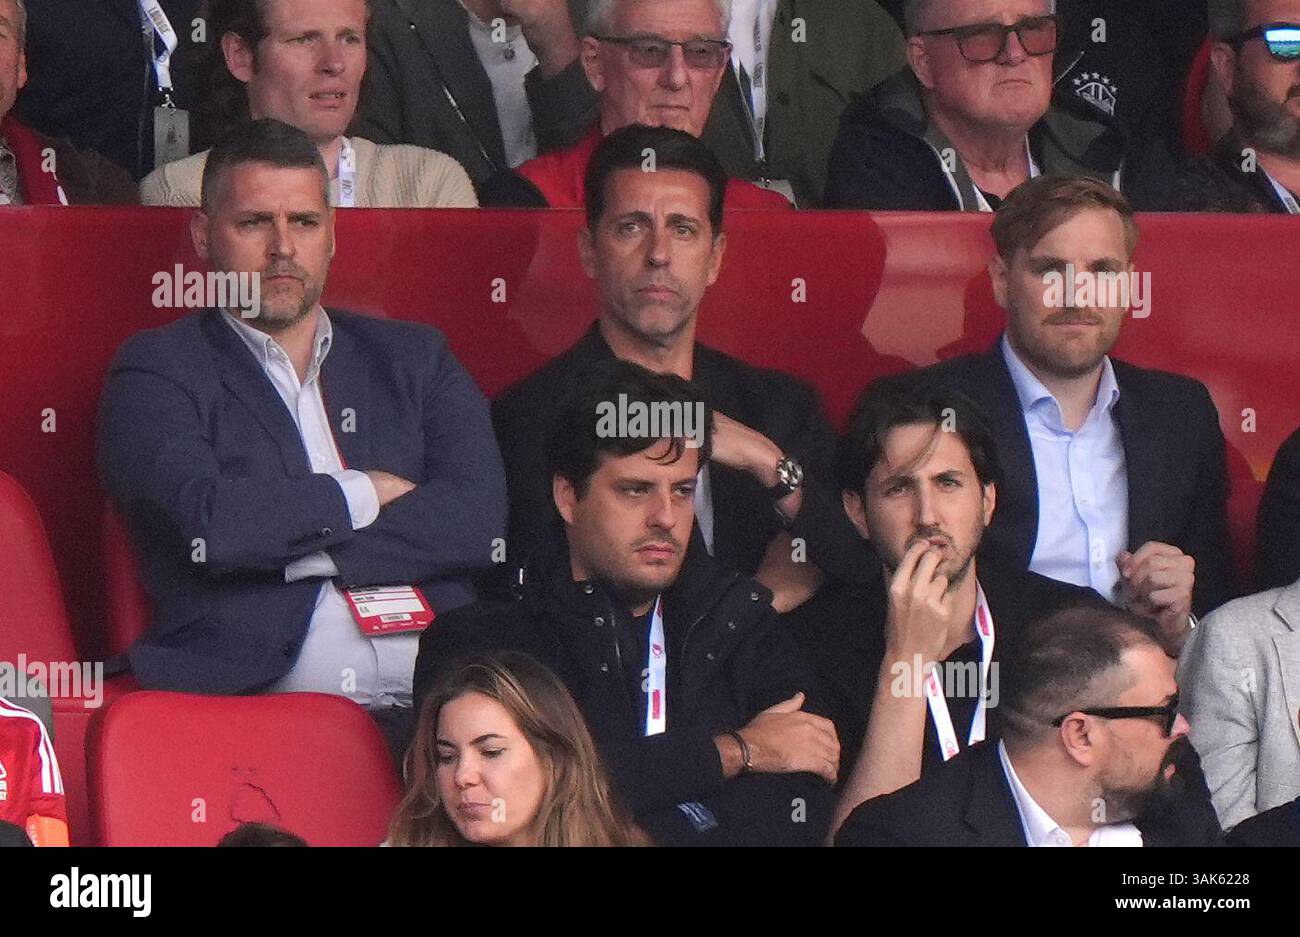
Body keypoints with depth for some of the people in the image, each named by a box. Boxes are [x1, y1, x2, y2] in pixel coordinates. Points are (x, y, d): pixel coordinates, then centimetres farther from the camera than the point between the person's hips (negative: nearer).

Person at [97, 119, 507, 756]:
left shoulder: (414, 358, 24)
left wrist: (286, 549, -1)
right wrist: (363, 494, 6)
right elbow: (206, 522, -7)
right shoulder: (157, 370, 13)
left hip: (436, 704, 4)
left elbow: (479, 518, 6)